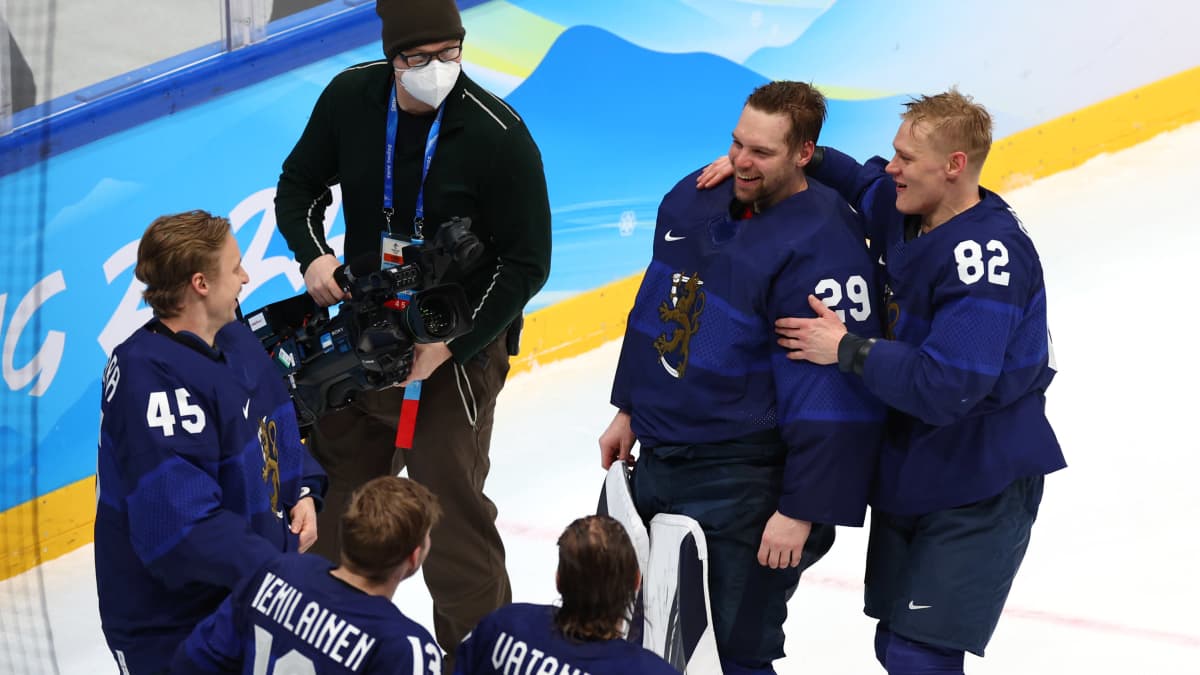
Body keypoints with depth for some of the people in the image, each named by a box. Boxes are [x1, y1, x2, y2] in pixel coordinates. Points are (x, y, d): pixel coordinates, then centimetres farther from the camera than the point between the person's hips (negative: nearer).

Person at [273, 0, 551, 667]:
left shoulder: (500, 135, -21)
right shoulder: (350, 98, -8)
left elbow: (527, 262, -15)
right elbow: (299, 186, 8)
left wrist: (452, 347, -18)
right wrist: (313, 254, -12)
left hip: (459, 345, -5)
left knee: (452, 505, -5)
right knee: (342, 486, 17)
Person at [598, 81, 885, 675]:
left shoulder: (822, 249, -23)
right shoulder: (693, 200, 2)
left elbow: (833, 396, -23)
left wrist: (801, 511, -22)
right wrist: (629, 410, 20)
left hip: (741, 490, -8)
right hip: (657, 463, 8)